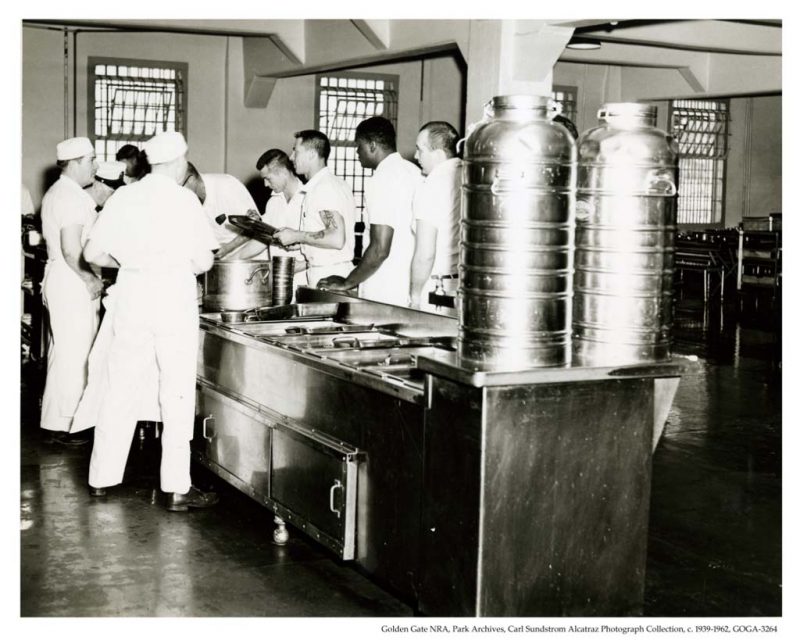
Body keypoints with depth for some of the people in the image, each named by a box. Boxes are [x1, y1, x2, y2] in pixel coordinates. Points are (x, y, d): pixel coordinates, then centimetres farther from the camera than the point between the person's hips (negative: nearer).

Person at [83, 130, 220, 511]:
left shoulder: (124, 197, 4)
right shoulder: (184, 200, -7)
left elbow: (93, 253, 5)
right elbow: (203, 262, -9)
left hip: (131, 299, 4)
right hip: (174, 301, -4)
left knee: (121, 391, 13)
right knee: (177, 394, 2)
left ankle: (101, 478, 21)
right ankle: (177, 488, 3)